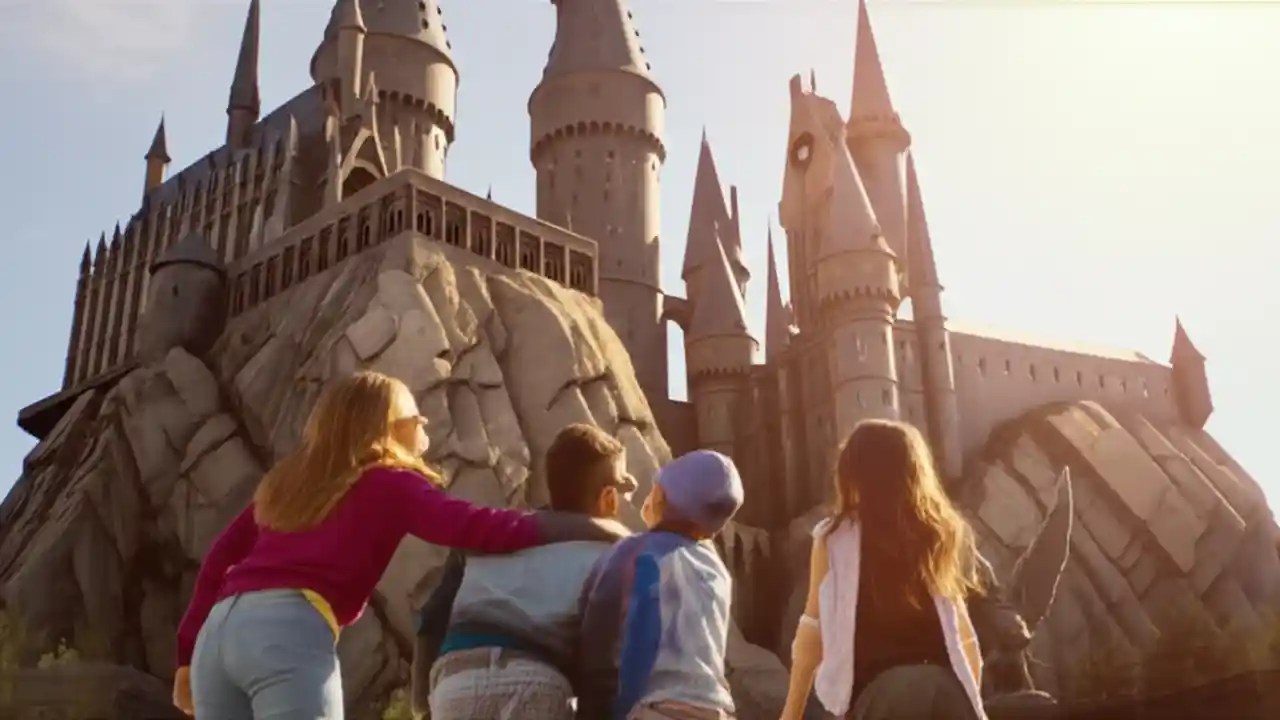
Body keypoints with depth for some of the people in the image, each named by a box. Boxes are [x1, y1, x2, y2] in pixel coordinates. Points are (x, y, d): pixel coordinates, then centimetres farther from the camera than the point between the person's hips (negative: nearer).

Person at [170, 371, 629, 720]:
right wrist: (593, 528, 2)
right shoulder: (389, 483, 8)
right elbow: (482, 528, -4)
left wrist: (189, 652, 28)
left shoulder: (288, 481, 28)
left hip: (220, 629, 7)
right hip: (289, 633, -7)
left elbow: (220, 557, 25)